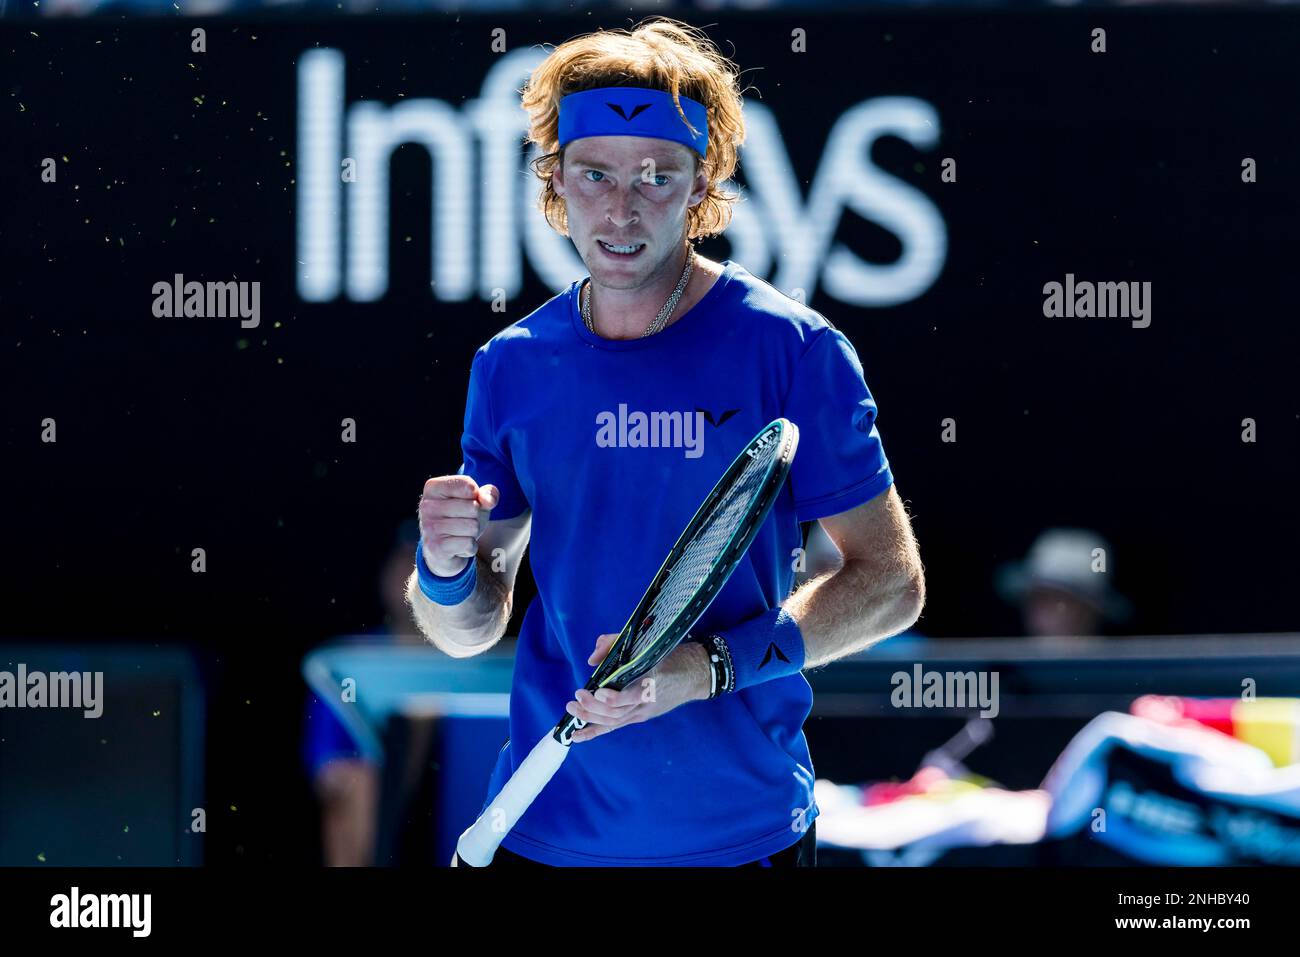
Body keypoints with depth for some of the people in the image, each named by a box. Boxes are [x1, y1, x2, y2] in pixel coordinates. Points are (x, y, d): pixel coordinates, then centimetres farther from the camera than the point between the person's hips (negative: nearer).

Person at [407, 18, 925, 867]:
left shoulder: (793, 351, -10)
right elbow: (470, 631, 7)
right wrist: (445, 569, -17)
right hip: (545, 824, 3)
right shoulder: (511, 367, 1)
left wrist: (707, 667, -21)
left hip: (742, 828, -3)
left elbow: (892, 582, -9)